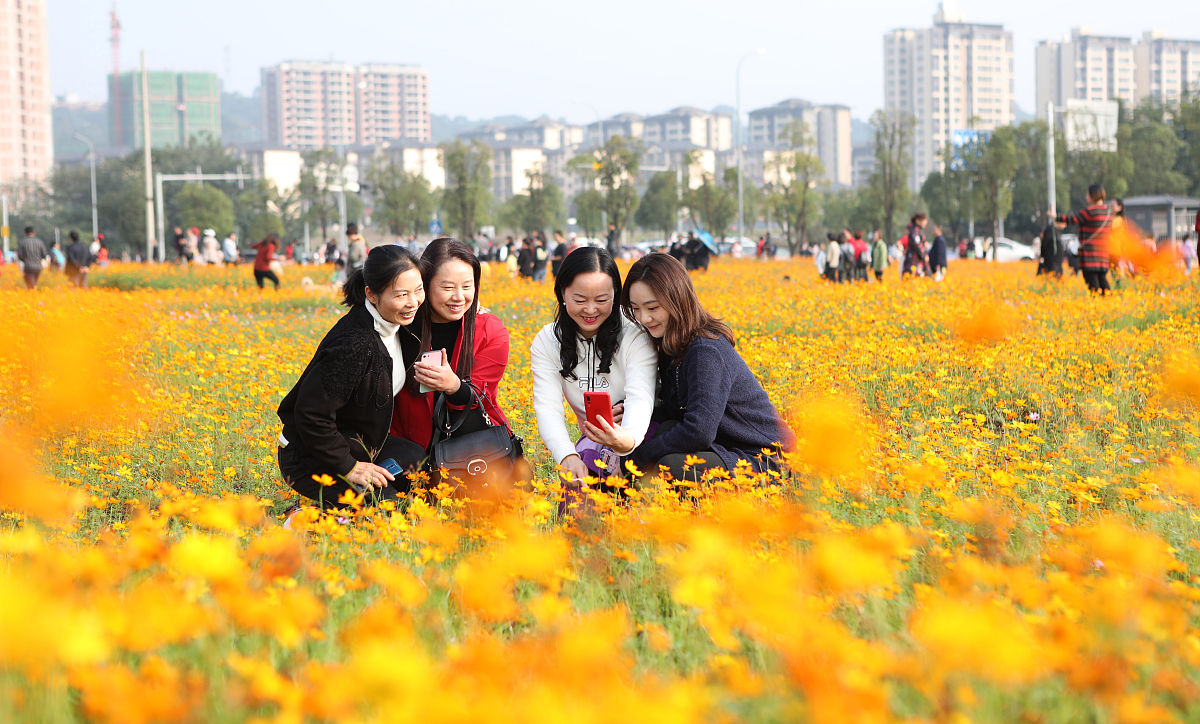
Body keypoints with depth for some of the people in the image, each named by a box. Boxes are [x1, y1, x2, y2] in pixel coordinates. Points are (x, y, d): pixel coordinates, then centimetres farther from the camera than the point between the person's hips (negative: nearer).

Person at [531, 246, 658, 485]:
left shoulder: (635, 337, -13)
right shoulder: (547, 343, -3)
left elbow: (640, 399, -27)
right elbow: (547, 407, -15)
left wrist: (627, 439, -52)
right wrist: (567, 456, -37)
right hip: (592, 443, 3)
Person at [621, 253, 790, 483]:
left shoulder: (706, 351, -21)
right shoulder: (671, 346, 7)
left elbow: (699, 431, -29)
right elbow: (672, 413, 13)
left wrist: (634, 458, -22)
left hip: (764, 462, -9)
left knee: (671, 466, -32)